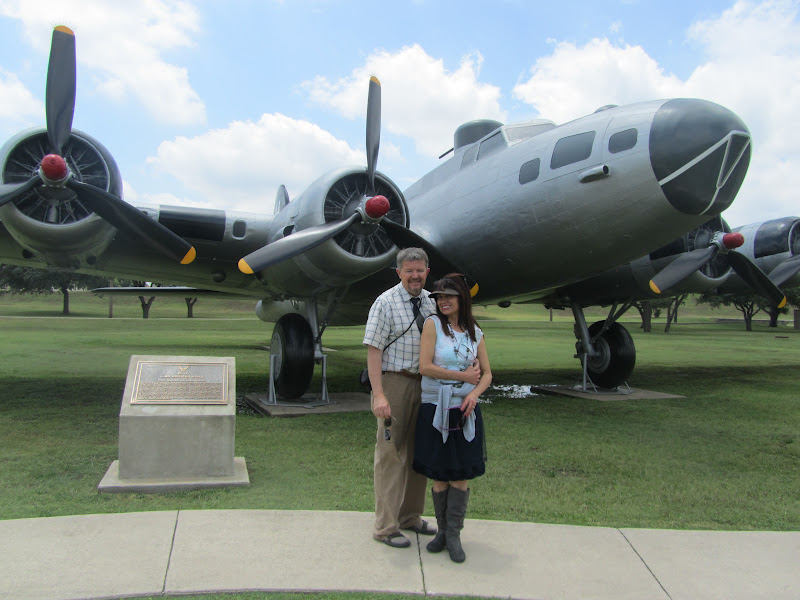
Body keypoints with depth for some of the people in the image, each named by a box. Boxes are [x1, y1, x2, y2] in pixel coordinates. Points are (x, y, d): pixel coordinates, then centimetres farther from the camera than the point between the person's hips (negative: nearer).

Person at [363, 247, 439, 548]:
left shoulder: (431, 302, 8)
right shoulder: (386, 303, -10)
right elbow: (373, 350, -15)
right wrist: (379, 395, -22)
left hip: (424, 384, 6)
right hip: (394, 382, -6)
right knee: (391, 453, 0)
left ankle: (410, 516, 31)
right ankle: (386, 527, 13)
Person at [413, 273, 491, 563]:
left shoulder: (475, 332, 7)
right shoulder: (433, 323, -3)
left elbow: (486, 374, 9)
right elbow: (424, 366, -12)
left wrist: (474, 394, -11)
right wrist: (463, 376, -10)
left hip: (465, 410, 2)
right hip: (435, 410, -2)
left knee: (461, 475, 5)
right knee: (439, 476, 7)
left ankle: (454, 535, 19)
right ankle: (442, 530, 26)